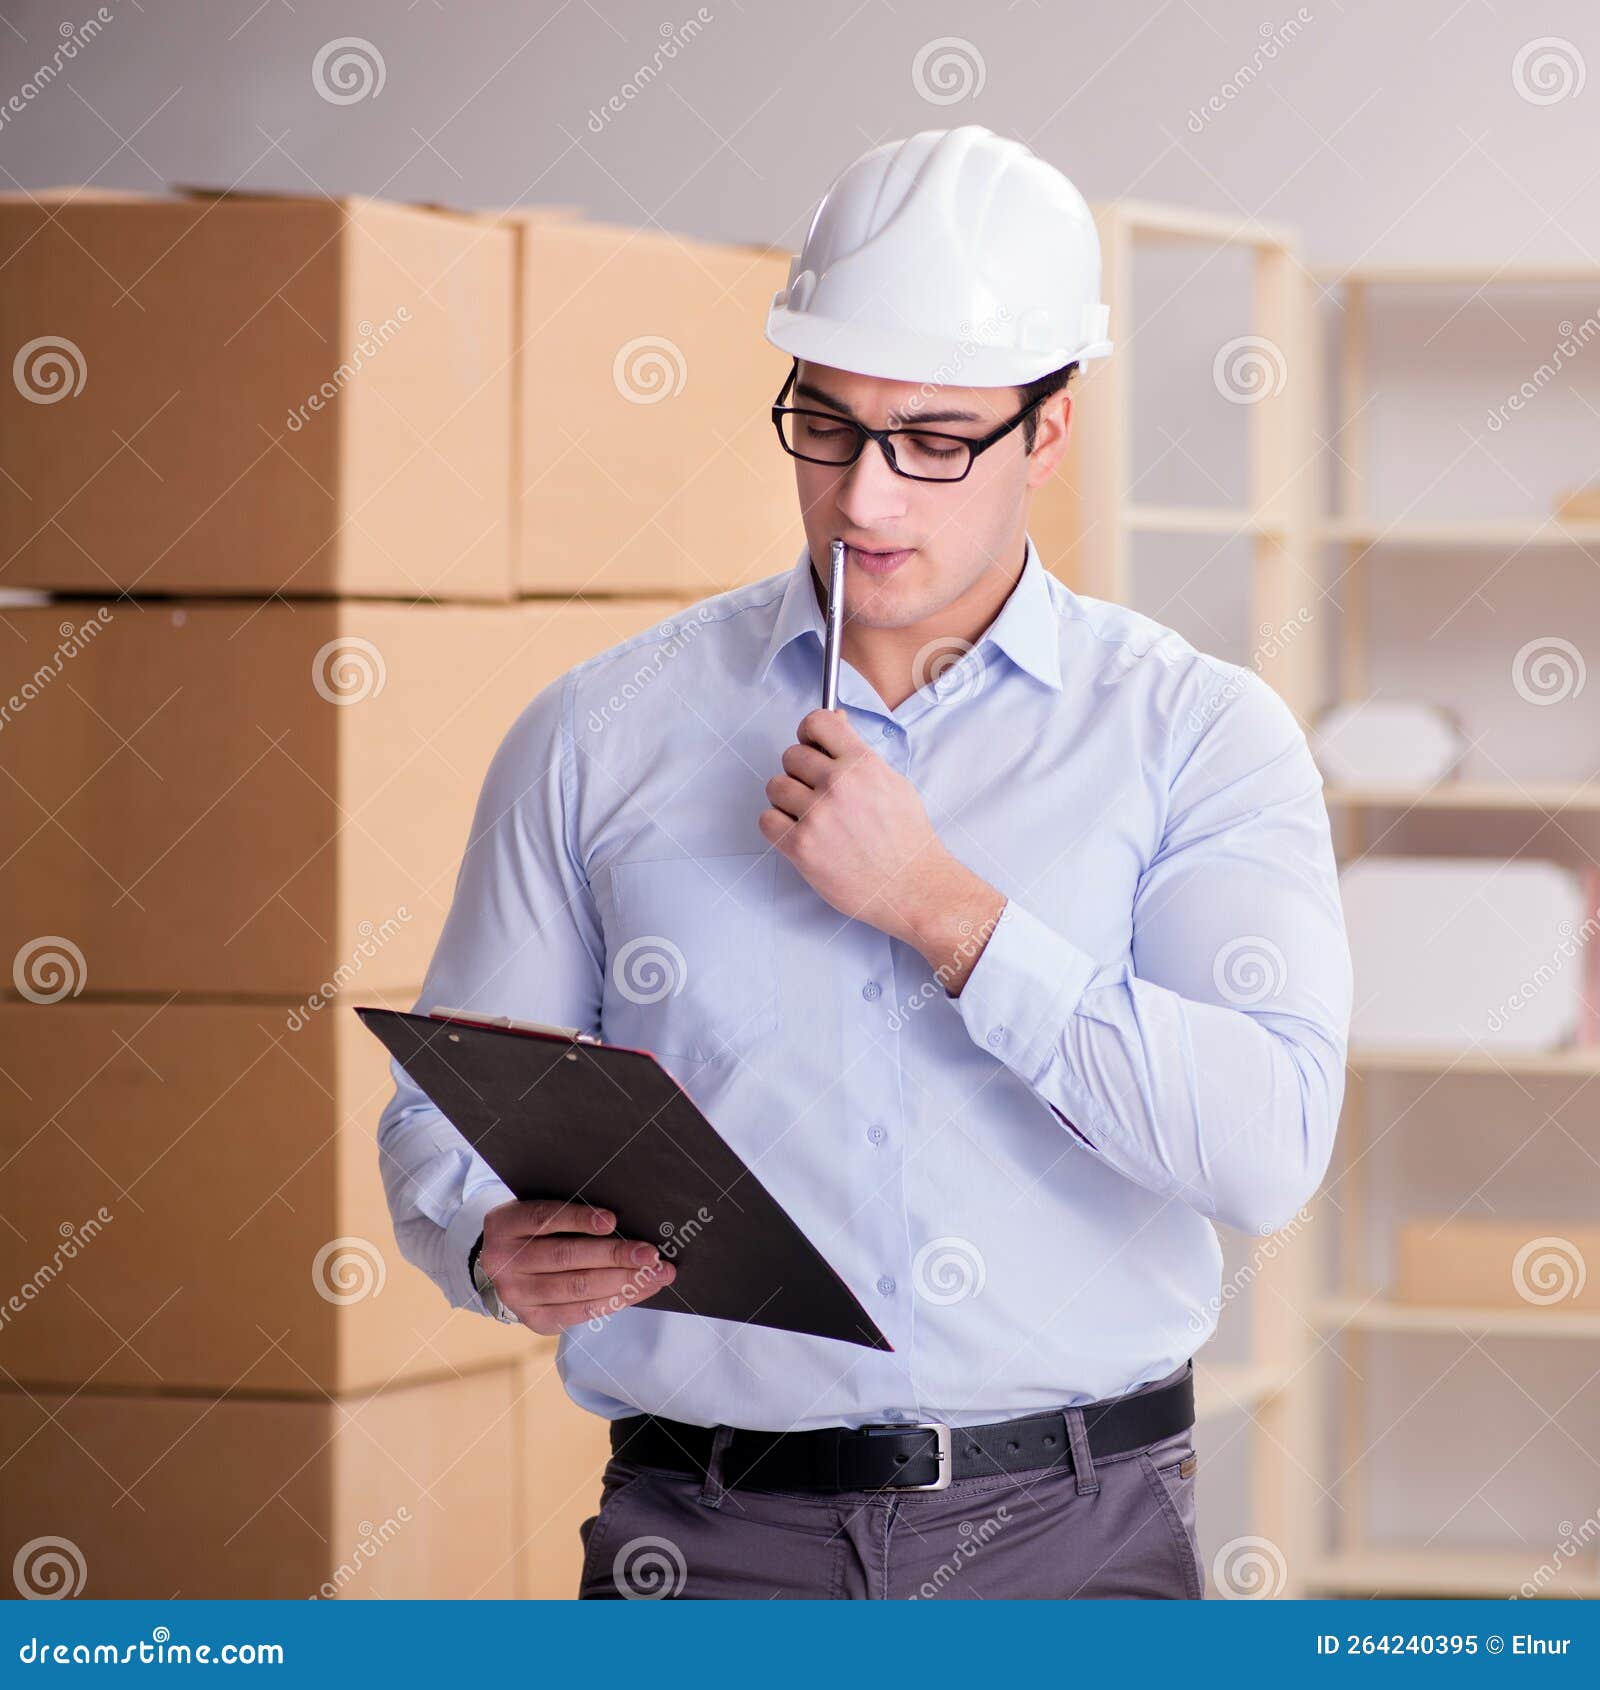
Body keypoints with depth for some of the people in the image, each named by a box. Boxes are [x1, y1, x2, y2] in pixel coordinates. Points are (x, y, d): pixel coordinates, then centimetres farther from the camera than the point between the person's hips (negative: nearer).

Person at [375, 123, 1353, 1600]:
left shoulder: (1201, 737, 1)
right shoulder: (597, 739, 6)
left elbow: (1269, 1145, -11)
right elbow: (447, 1116, 10)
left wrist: (939, 909, -13)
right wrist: (499, 1248, -13)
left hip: (1078, 1534, -1)